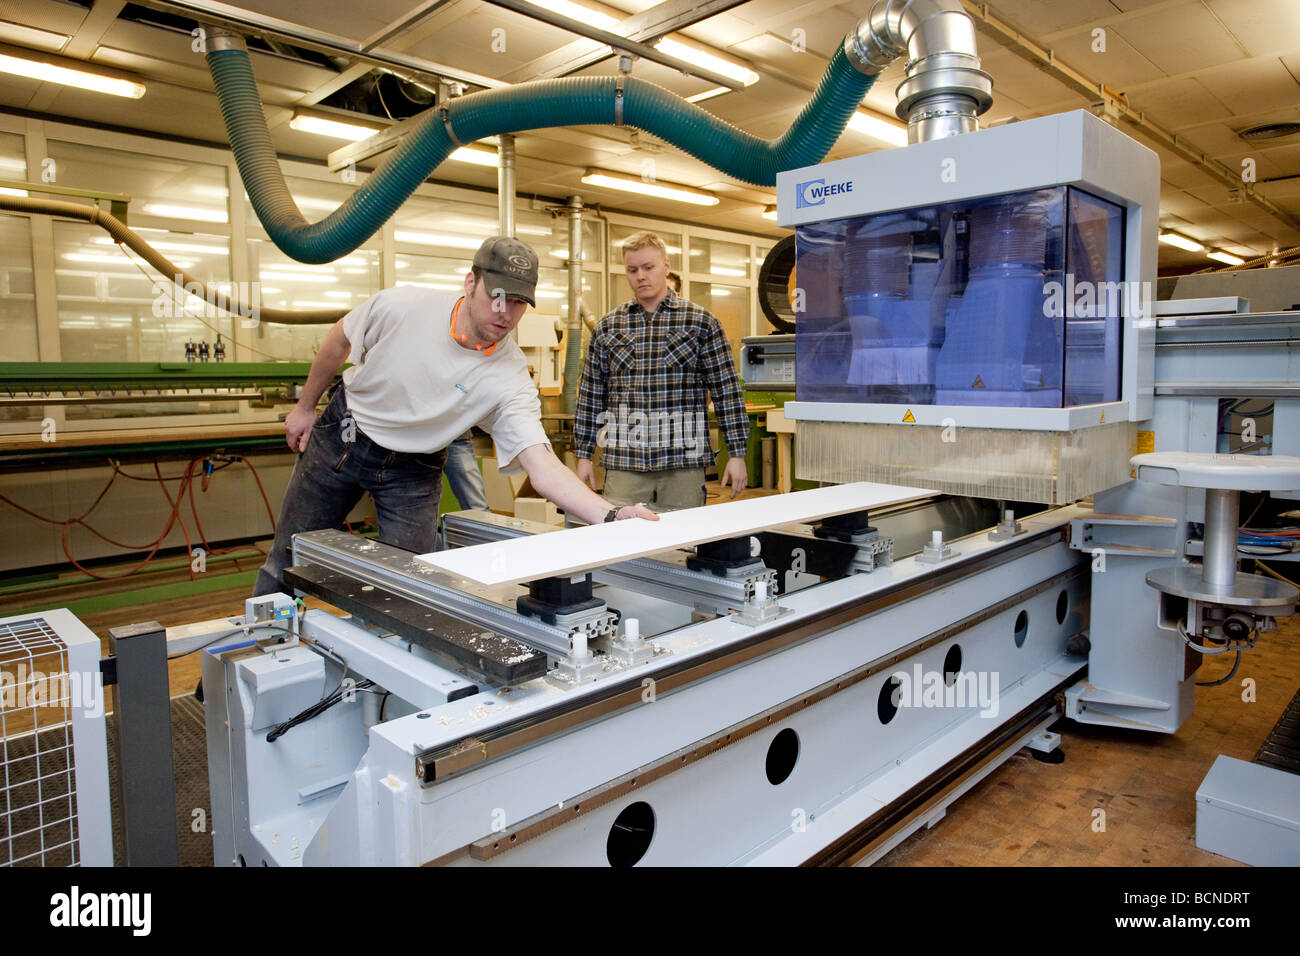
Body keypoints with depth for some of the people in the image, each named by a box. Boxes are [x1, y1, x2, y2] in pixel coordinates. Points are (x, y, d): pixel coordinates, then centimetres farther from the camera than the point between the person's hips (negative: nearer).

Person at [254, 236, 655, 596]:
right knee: (288, 560, 13)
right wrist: (305, 407, 8)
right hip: (337, 438, 1)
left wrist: (613, 516, -54)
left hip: (412, 470, -1)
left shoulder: (510, 380, -28)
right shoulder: (401, 305, -24)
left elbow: (544, 468, -37)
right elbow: (340, 340, -3)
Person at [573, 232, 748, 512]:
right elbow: (591, 395, 12)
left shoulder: (702, 322, 3)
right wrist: (583, 455, 8)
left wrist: (737, 453, -3)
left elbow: (726, 389, 2)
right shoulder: (607, 328, 10)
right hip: (623, 464, 2)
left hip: (684, 461, -1)